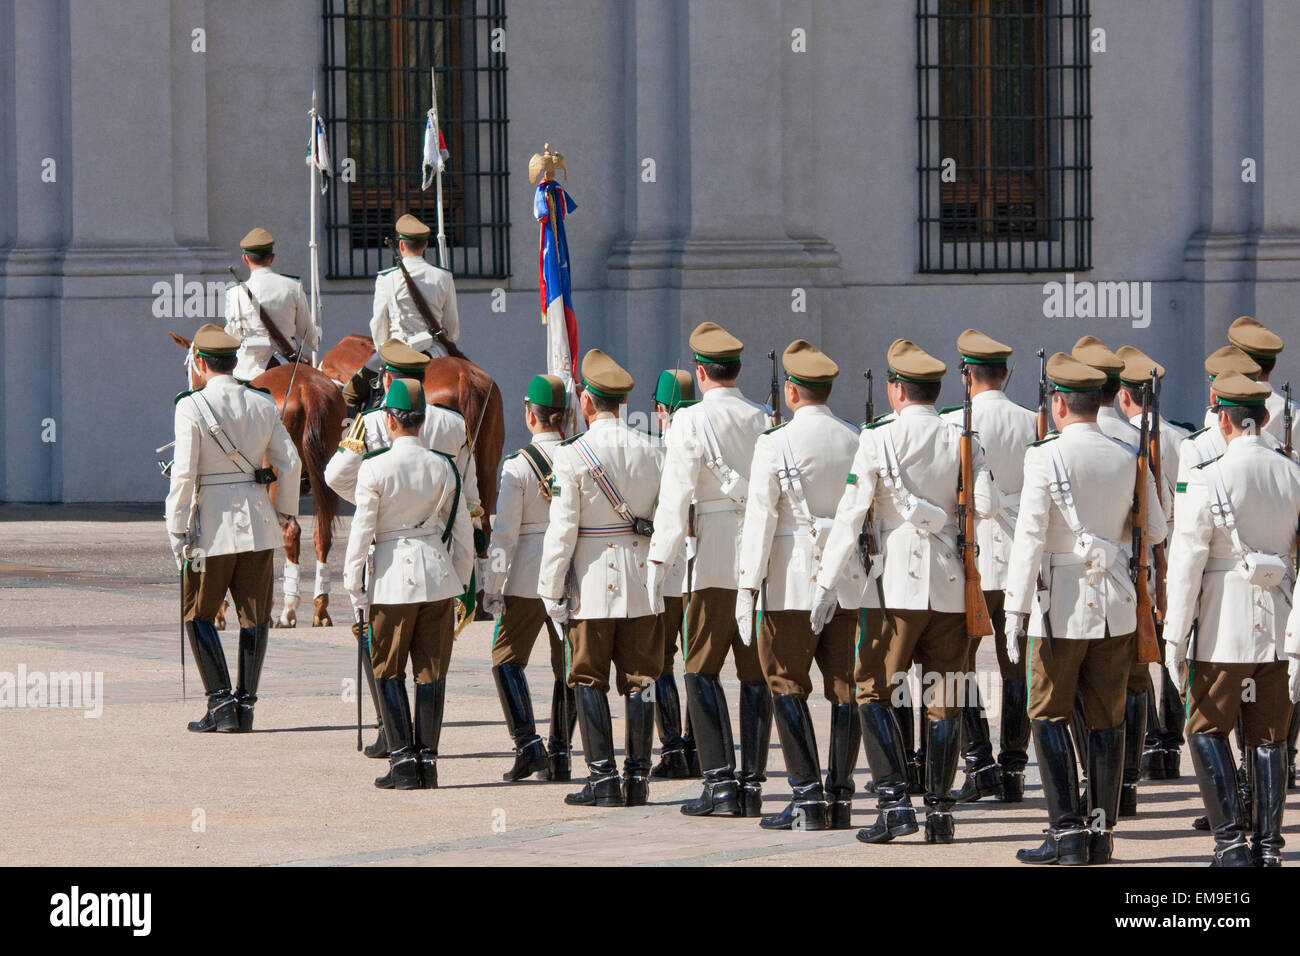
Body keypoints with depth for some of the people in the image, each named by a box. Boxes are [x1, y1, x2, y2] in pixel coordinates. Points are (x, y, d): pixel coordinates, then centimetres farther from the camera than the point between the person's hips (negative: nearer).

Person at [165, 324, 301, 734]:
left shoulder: (192, 407, -10)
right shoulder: (263, 404, 4)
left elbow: (184, 473, -13)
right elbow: (289, 463, 4)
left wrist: (177, 531, -7)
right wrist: (285, 512, 17)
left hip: (212, 521, -4)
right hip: (258, 522, 4)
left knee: (198, 612, 8)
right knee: (254, 615, 10)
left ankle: (221, 702, -2)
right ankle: (245, 704, 11)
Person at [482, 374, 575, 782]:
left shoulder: (517, 466, -10)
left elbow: (504, 533, -10)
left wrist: (492, 586, -5)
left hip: (528, 577, -3)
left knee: (507, 656, 8)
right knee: (568, 664, 12)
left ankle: (528, 743, -7)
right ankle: (559, 752, 10)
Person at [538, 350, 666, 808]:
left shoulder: (573, 455, -10)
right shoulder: (652, 452, 3)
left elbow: (562, 529, -11)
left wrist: (551, 589, -5)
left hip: (593, 581, -4)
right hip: (643, 581, 4)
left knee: (589, 679, 3)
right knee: (639, 679, 7)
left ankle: (603, 778, -3)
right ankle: (637, 778, 6)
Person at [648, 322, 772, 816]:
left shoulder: (691, 422, -6)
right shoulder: (764, 421, 6)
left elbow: (676, 494, -10)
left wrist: (659, 558, -6)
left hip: (716, 557, -4)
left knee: (702, 669, 1)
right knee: (756, 673, 7)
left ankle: (720, 782, -9)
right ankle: (752, 784, 6)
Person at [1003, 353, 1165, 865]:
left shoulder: (1045, 457, -11)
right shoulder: (1128, 459, 3)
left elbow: (1029, 538, -15)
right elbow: (1155, 531, 12)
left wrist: (1014, 611, -13)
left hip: (1063, 606, -5)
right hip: (1117, 606, 5)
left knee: (1048, 714, 3)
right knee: (1106, 719, 9)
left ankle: (1067, 830, -5)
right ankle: (1102, 832, 10)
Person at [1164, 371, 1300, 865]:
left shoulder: (1210, 479, -12)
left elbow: (1187, 562, -12)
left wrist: (1175, 638, -6)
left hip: (1224, 627, -4)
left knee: (1207, 729, 6)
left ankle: (1231, 838, -4)